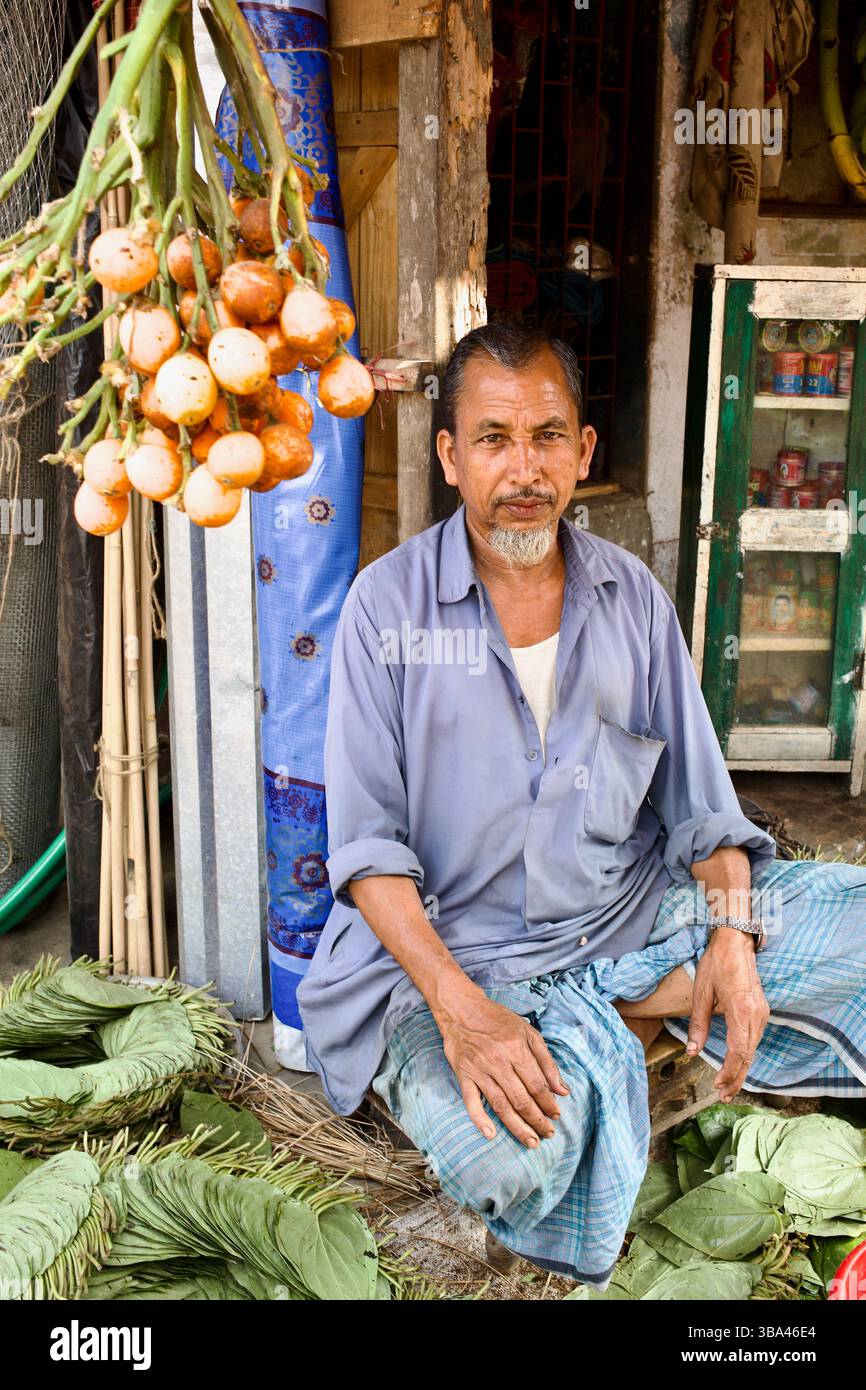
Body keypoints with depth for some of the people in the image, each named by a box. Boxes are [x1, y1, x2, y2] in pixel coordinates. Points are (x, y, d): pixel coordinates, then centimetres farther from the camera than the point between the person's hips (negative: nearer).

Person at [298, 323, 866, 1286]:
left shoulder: (632, 596, 5)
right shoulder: (390, 602, -6)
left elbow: (699, 797, 8)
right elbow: (366, 844, -11)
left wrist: (732, 936, -10)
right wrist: (462, 1011, -23)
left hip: (633, 914, 4)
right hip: (451, 948, -4)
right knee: (513, 1160, -32)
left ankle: (615, 1019, -3)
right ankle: (602, 1044, 1)